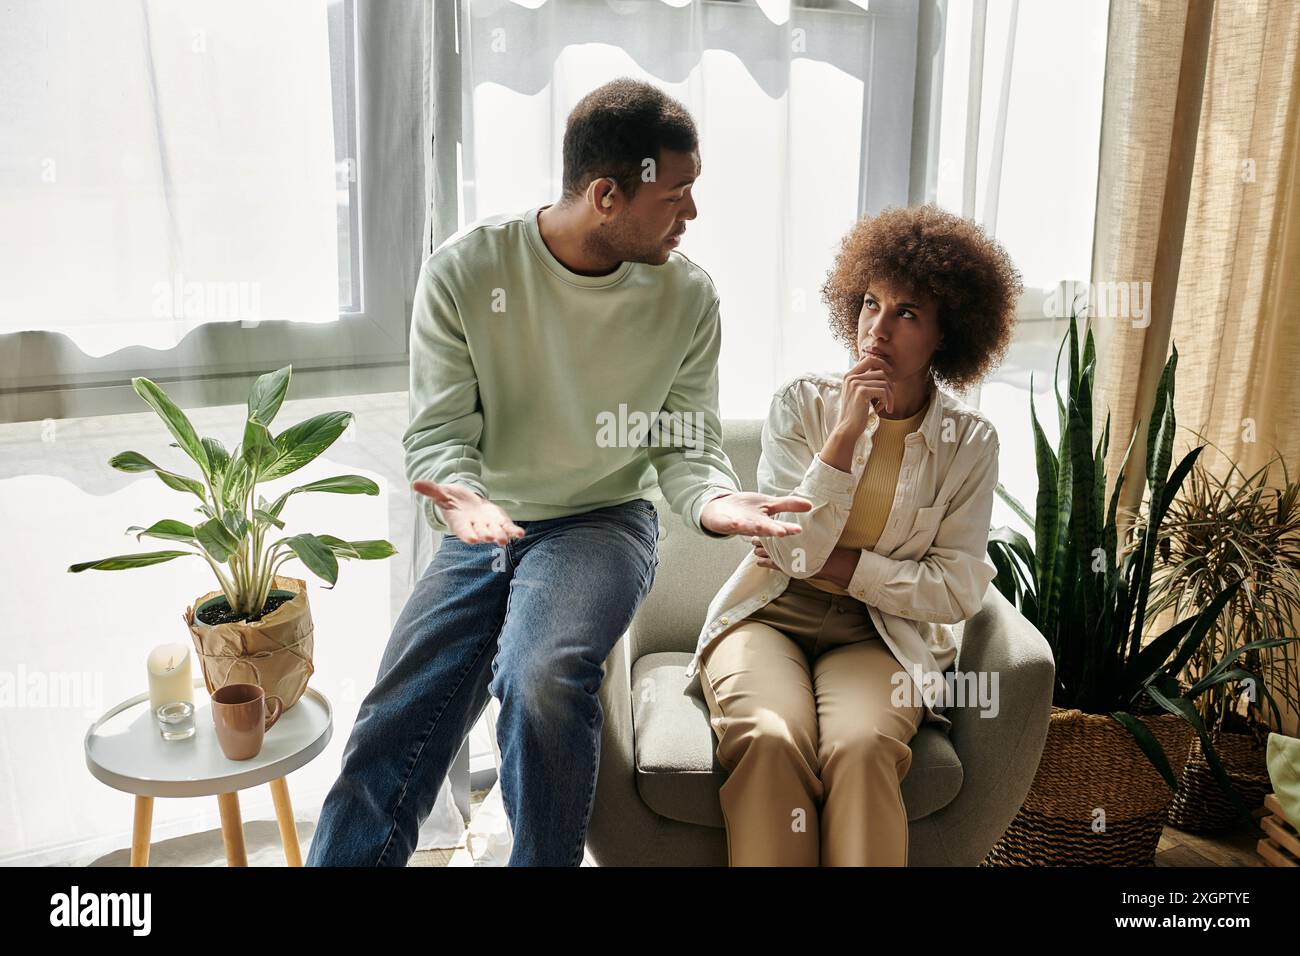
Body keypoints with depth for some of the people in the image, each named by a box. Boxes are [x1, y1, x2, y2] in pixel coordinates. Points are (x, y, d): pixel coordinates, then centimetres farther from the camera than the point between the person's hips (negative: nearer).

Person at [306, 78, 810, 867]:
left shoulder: (687, 295, -4)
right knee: (389, 735, -6)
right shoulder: (465, 270, -8)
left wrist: (713, 500, -23)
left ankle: (544, 858, -4)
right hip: (484, 532, 1)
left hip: (604, 524, -1)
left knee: (542, 679, -30)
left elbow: (688, 443, 0)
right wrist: (456, 495, -29)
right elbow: (438, 430, -6)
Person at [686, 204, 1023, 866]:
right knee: (771, 740, -31)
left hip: (877, 635, 0)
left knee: (860, 746, -32)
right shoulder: (803, 402, 0)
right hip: (770, 615, 0)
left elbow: (958, 592, -2)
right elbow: (790, 549, -9)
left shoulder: (969, 443, 2)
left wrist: (831, 562, -9)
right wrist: (847, 430, -17)